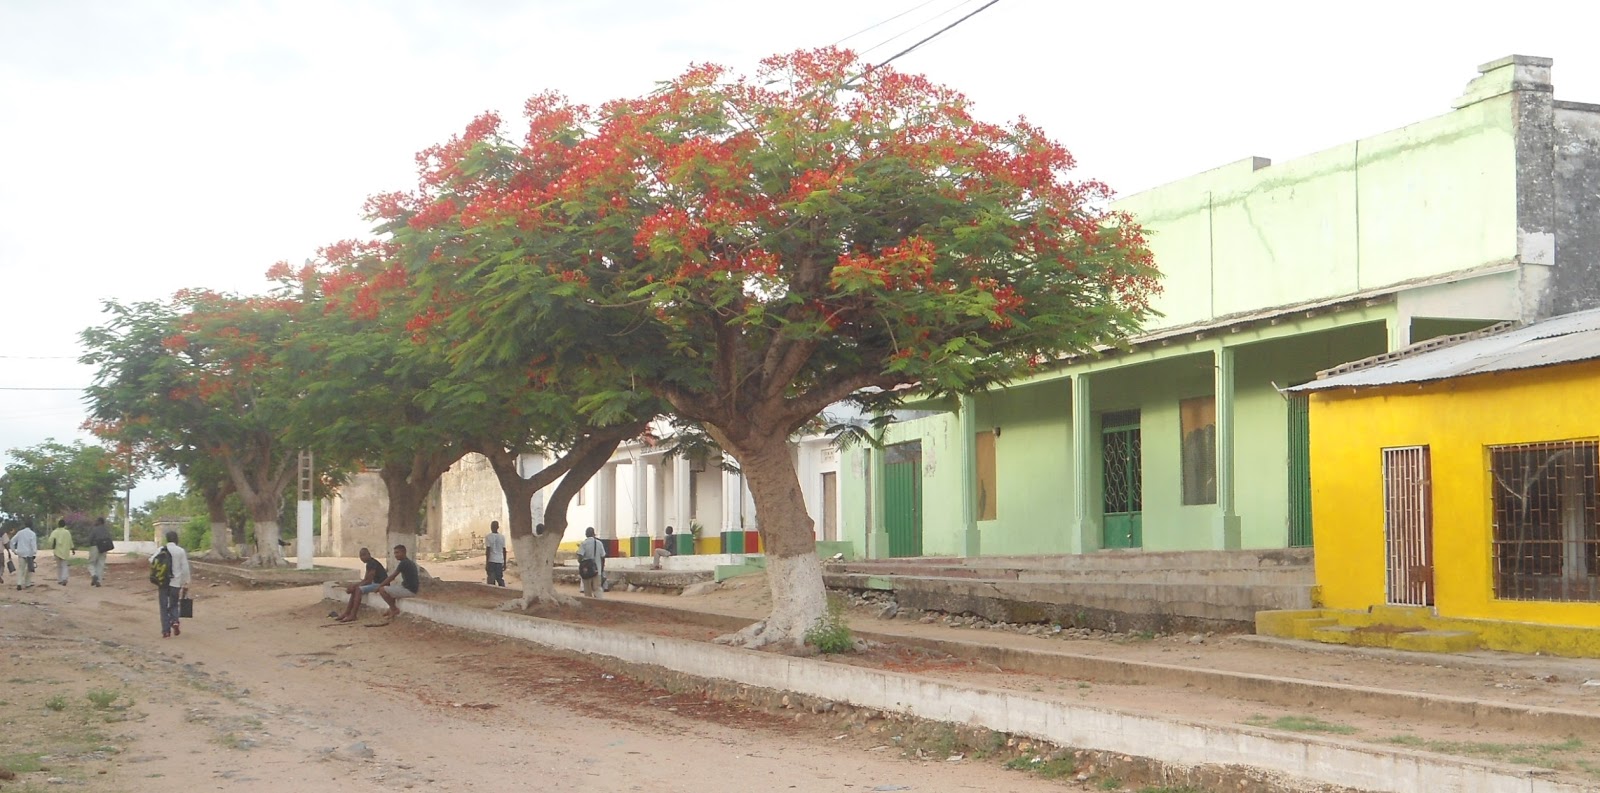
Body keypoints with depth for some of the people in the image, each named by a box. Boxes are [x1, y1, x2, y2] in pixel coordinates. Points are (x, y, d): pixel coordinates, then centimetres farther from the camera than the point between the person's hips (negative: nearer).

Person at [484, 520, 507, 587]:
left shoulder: (488, 537, -5)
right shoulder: (502, 537, 7)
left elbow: (488, 550, -9)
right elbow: (504, 551, 9)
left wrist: (486, 563, -6)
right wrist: (504, 563, 15)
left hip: (491, 561, -4)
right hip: (500, 561, 4)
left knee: (491, 580, 0)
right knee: (500, 579, 12)